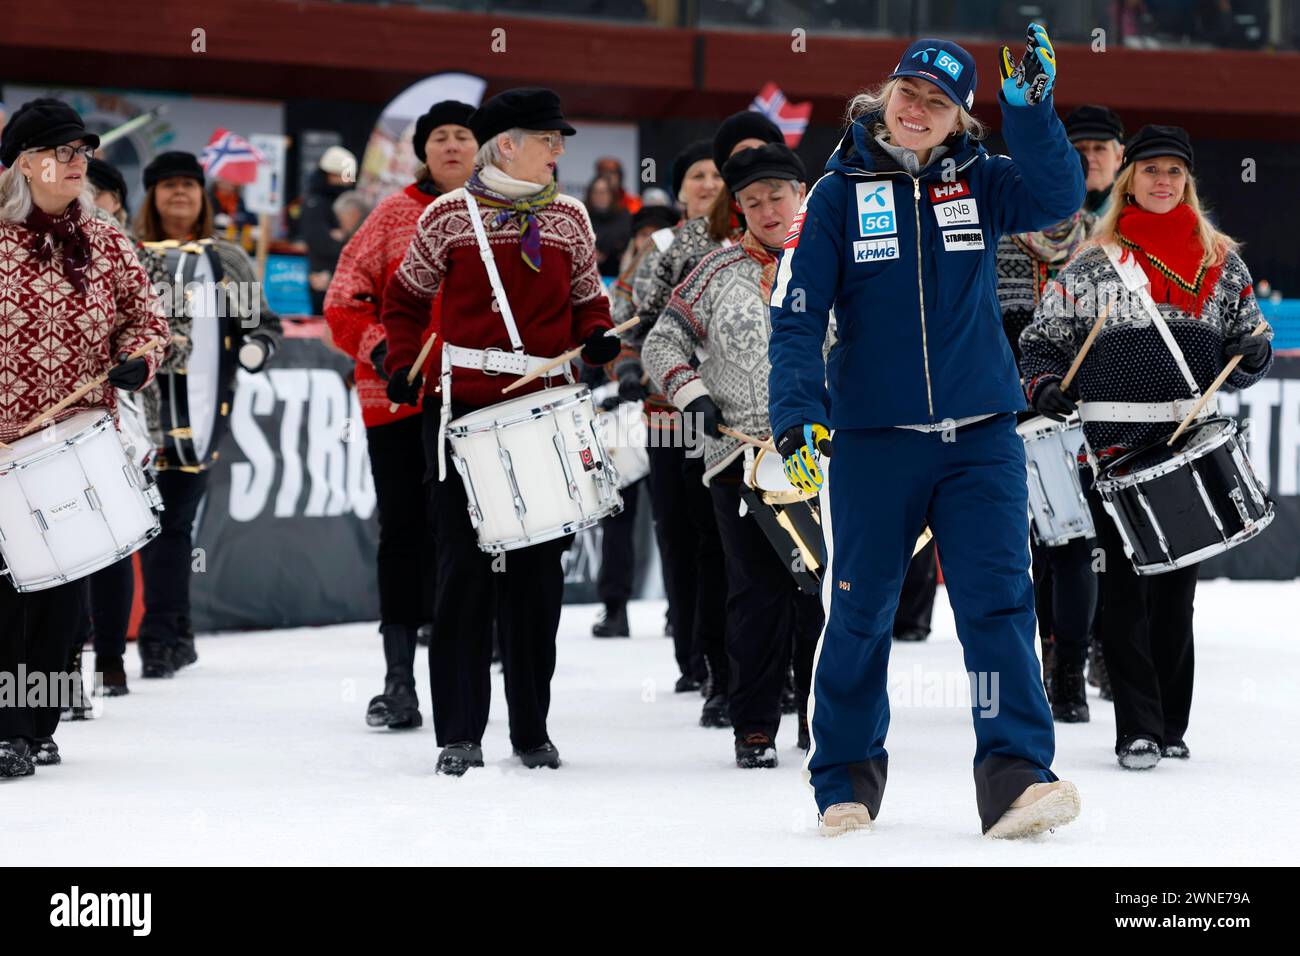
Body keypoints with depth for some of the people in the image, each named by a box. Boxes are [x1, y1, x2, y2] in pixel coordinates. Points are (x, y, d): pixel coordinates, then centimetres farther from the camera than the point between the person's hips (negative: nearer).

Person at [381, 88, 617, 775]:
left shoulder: (569, 218, 8)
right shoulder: (449, 217, 0)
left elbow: (586, 300, 16)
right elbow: (406, 297, 11)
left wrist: (597, 338, -4)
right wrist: (403, 363, -1)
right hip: (463, 406, -3)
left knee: (537, 570, 5)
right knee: (466, 568, -2)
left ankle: (531, 730, 14)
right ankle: (459, 733, 3)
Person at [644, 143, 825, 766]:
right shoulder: (721, 271, 7)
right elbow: (663, 341, 9)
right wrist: (690, 392, -7)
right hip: (739, 453, 0)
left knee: (821, 591, 1)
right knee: (758, 593, 0)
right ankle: (754, 729, 6)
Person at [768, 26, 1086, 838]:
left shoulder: (978, 183, 5)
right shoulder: (839, 197, 0)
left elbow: (1057, 198, -13)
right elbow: (796, 315, -3)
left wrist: (1031, 107, -25)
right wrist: (799, 414, -16)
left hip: (981, 436, 1)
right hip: (872, 441, -1)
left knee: (999, 601, -11)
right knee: (860, 613, 5)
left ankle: (1016, 778, -16)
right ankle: (845, 784, 21)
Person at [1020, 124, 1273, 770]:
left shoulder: (1221, 262, 12)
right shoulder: (1092, 264, 6)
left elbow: (1244, 347, 17)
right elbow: (1042, 340, 9)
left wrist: (1253, 356, -5)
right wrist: (1044, 384, -10)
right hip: (1116, 442, -2)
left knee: (1178, 585, 9)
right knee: (1128, 584, -7)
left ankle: (1170, 724, 17)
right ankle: (1138, 729, -6)